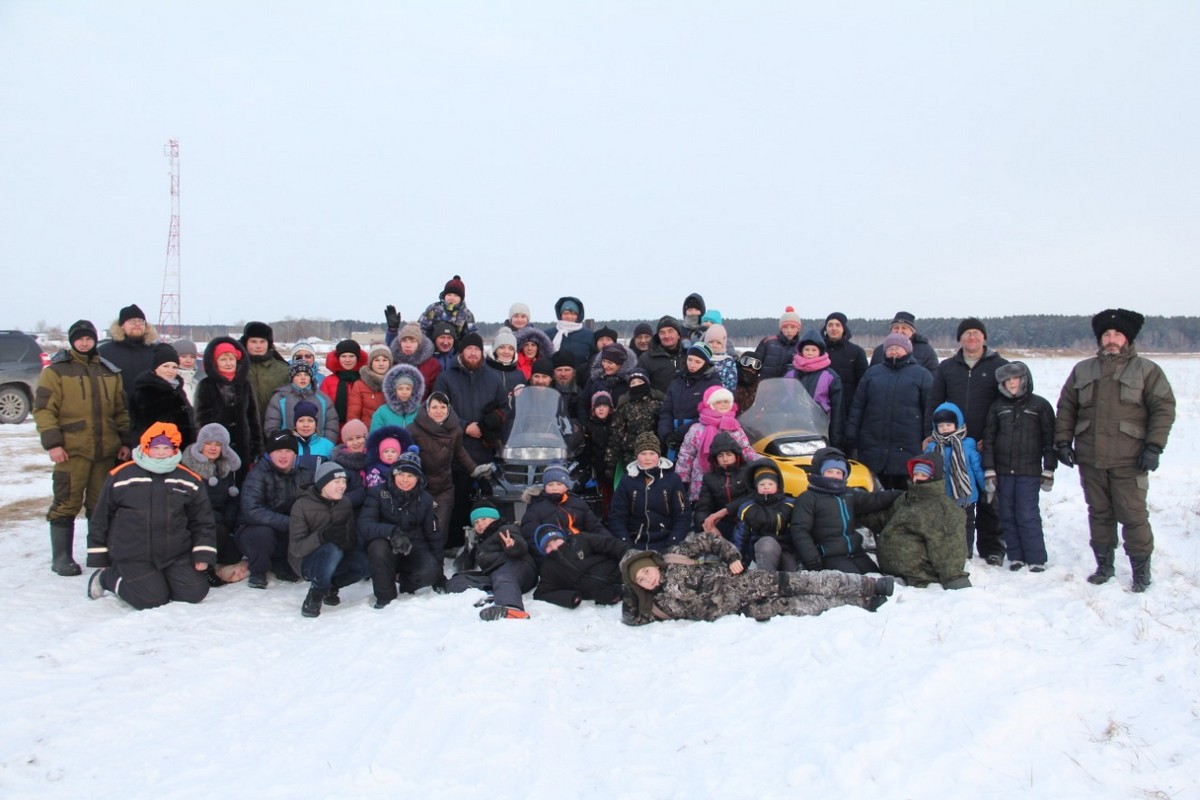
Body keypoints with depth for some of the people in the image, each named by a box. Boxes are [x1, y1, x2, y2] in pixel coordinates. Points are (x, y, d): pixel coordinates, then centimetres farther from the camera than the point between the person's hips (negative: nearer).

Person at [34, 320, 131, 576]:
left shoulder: (110, 372, 14)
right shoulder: (56, 370, -1)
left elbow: (121, 410, 18)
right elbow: (43, 409, -5)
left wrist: (125, 441, 12)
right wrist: (52, 443, -13)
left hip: (106, 450, 4)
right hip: (71, 450, -4)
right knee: (66, 504, -3)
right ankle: (61, 557, 6)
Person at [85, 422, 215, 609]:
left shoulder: (188, 480, 5)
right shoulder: (121, 476, -2)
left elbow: (202, 520, 11)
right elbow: (100, 518, 6)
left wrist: (203, 555, 0)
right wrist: (99, 557, 7)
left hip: (176, 554, 3)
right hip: (133, 556, -3)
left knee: (195, 592, -11)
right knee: (153, 599, -16)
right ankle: (109, 576, 12)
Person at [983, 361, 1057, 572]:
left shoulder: (1040, 405, 3)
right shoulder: (998, 407, 9)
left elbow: (1049, 439, 2)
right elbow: (988, 439, 8)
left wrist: (1048, 470, -2)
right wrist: (989, 471, 2)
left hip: (1029, 470, -3)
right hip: (1003, 470, 3)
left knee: (1027, 515, -6)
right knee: (1007, 515, 5)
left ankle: (1036, 558, 3)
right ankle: (1015, 556, 14)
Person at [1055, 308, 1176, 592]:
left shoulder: (1146, 370, 1)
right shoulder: (1082, 371, 12)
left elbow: (1164, 408, -3)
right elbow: (1066, 408, 14)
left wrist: (1153, 447, -10)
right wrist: (1063, 441, 5)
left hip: (1129, 461, -3)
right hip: (1090, 459, 4)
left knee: (1133, 515, -2)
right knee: (1099, 514, 11)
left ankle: (1141, 569, 11)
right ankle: (1104, 564, 22)